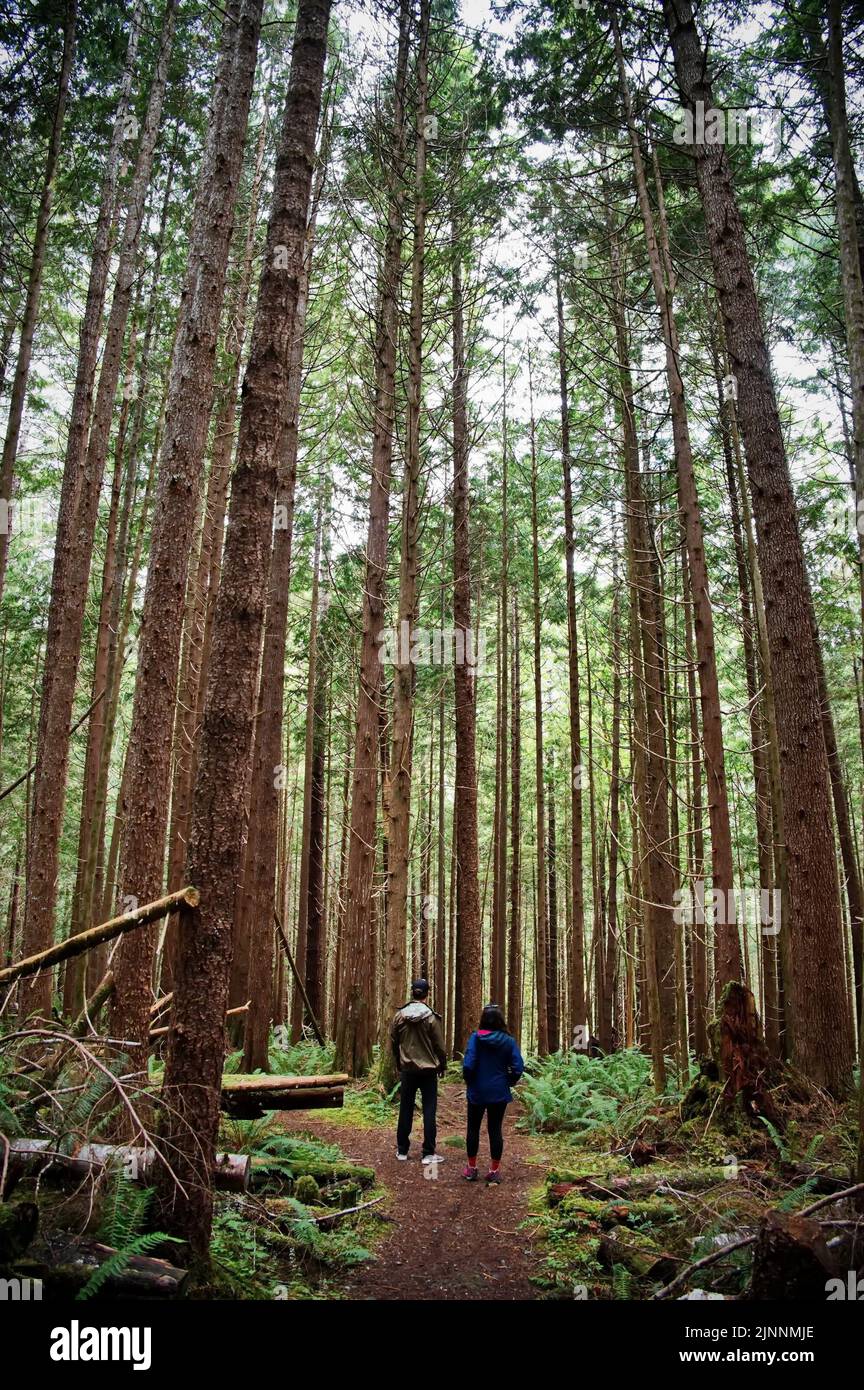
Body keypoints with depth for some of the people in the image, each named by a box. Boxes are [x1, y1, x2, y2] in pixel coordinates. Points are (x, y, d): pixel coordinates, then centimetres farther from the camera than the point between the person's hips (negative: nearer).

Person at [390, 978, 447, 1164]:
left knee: (405, 1110, 12)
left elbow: (393, 1043, 6)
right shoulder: (431, 1017, -12)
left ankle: (402, 1150, 19)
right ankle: (428, 1153, 3)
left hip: (407, 1070, 3)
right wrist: (442, 1066, 9)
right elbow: (440, 1045, -6)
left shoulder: (400, 1016, -3)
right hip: (428, 1069, -3)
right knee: (429, 1111, 4)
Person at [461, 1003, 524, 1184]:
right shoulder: (509, 1041, -6)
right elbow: (518, 1068, -9)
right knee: (495, 1129, 10)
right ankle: (494, 1171, 14)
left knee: (473, 1128, 14)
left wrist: (469, 1082, 1)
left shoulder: (476, 1038, -12)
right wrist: (508, 1082, 7)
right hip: (499, 1093, 1)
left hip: (477, 1092, -1)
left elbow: (468, 1065, -17)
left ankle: (472, 1169, 21)